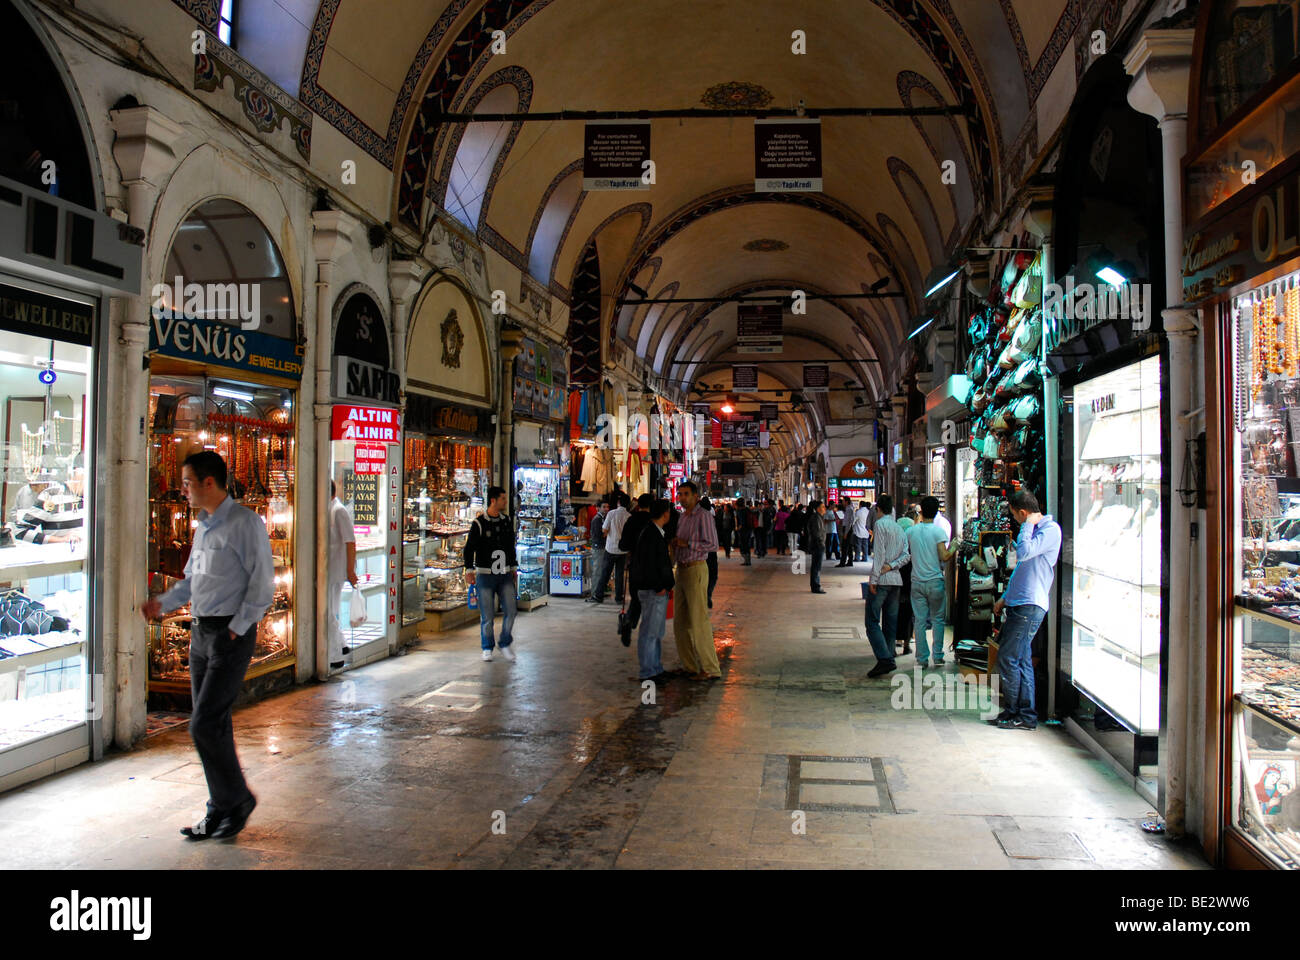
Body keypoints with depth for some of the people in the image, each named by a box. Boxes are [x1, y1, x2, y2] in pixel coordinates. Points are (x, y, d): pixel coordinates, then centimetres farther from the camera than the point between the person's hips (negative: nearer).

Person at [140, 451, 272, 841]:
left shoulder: (245, 523, -13)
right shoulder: (203, 526, 14)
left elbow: (262, 584, -15)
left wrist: (236, 629, -15)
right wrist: (162, 603, 10)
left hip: (231, 636, -9)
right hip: (201, 631, 9)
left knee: (204, 724, -9)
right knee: (213, 724, 13)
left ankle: (237, 799, 11)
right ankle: (220, 810, 24)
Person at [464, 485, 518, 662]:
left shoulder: (507, 521, 9)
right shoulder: (479, 524, -6)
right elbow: (469, 548, -5)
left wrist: (513, 567, 20)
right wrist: (469, 570, -13)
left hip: (505, 574, 4)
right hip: (485, 575, -4)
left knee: (511, 610, -3)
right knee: (487, 615, 1)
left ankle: (505, 644, 16)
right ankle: (487, 647, 18)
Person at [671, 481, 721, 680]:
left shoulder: (702, 516, -10)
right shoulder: (682, 517, 15)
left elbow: (713, 544, -17)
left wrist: (686, 543, -17)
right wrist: (675, 543, 6)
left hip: (696, 569, -9)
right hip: (681, 569, 9)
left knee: (698, 620, -7)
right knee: (680, 622, 10)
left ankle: (710, 669, 0)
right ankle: (690, 666, 18)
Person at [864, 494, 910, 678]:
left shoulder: (880, 524, -6)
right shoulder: (899, 528, 16)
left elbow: (879, 553, -14)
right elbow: (907, 556, 7)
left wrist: (874, 579, -14)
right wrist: (891, 566, -4)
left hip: (882, 579, -8)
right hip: (896, 579, 8)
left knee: (872, 622, -8)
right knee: (890, 622, 11)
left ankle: (884, 659, -20)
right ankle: (889, 657, 12)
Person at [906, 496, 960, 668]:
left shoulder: (911, 531, 1)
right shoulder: (938, 531, -9)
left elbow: (906, 552, 10)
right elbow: (944, 557, -13)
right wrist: (953, 550, 5)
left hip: (917, 581, 2)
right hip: (935, 581, -2)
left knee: (920, 621, 5)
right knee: (937, 619, 11)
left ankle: (922, 658, 7)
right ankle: (937, 656, 12)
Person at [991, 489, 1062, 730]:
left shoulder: (1050, 529, -10)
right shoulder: (1035, 529, 21)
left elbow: (1023, 552, -27)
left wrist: (1028, 525, -13)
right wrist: (1005, 598, 25)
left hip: (1030, 605, -10)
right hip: (1019, 603, 10)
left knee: (1008, 658, -8)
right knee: (1021, 660, 10)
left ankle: (1013, 712, 1)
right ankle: (1024, 714, 15)